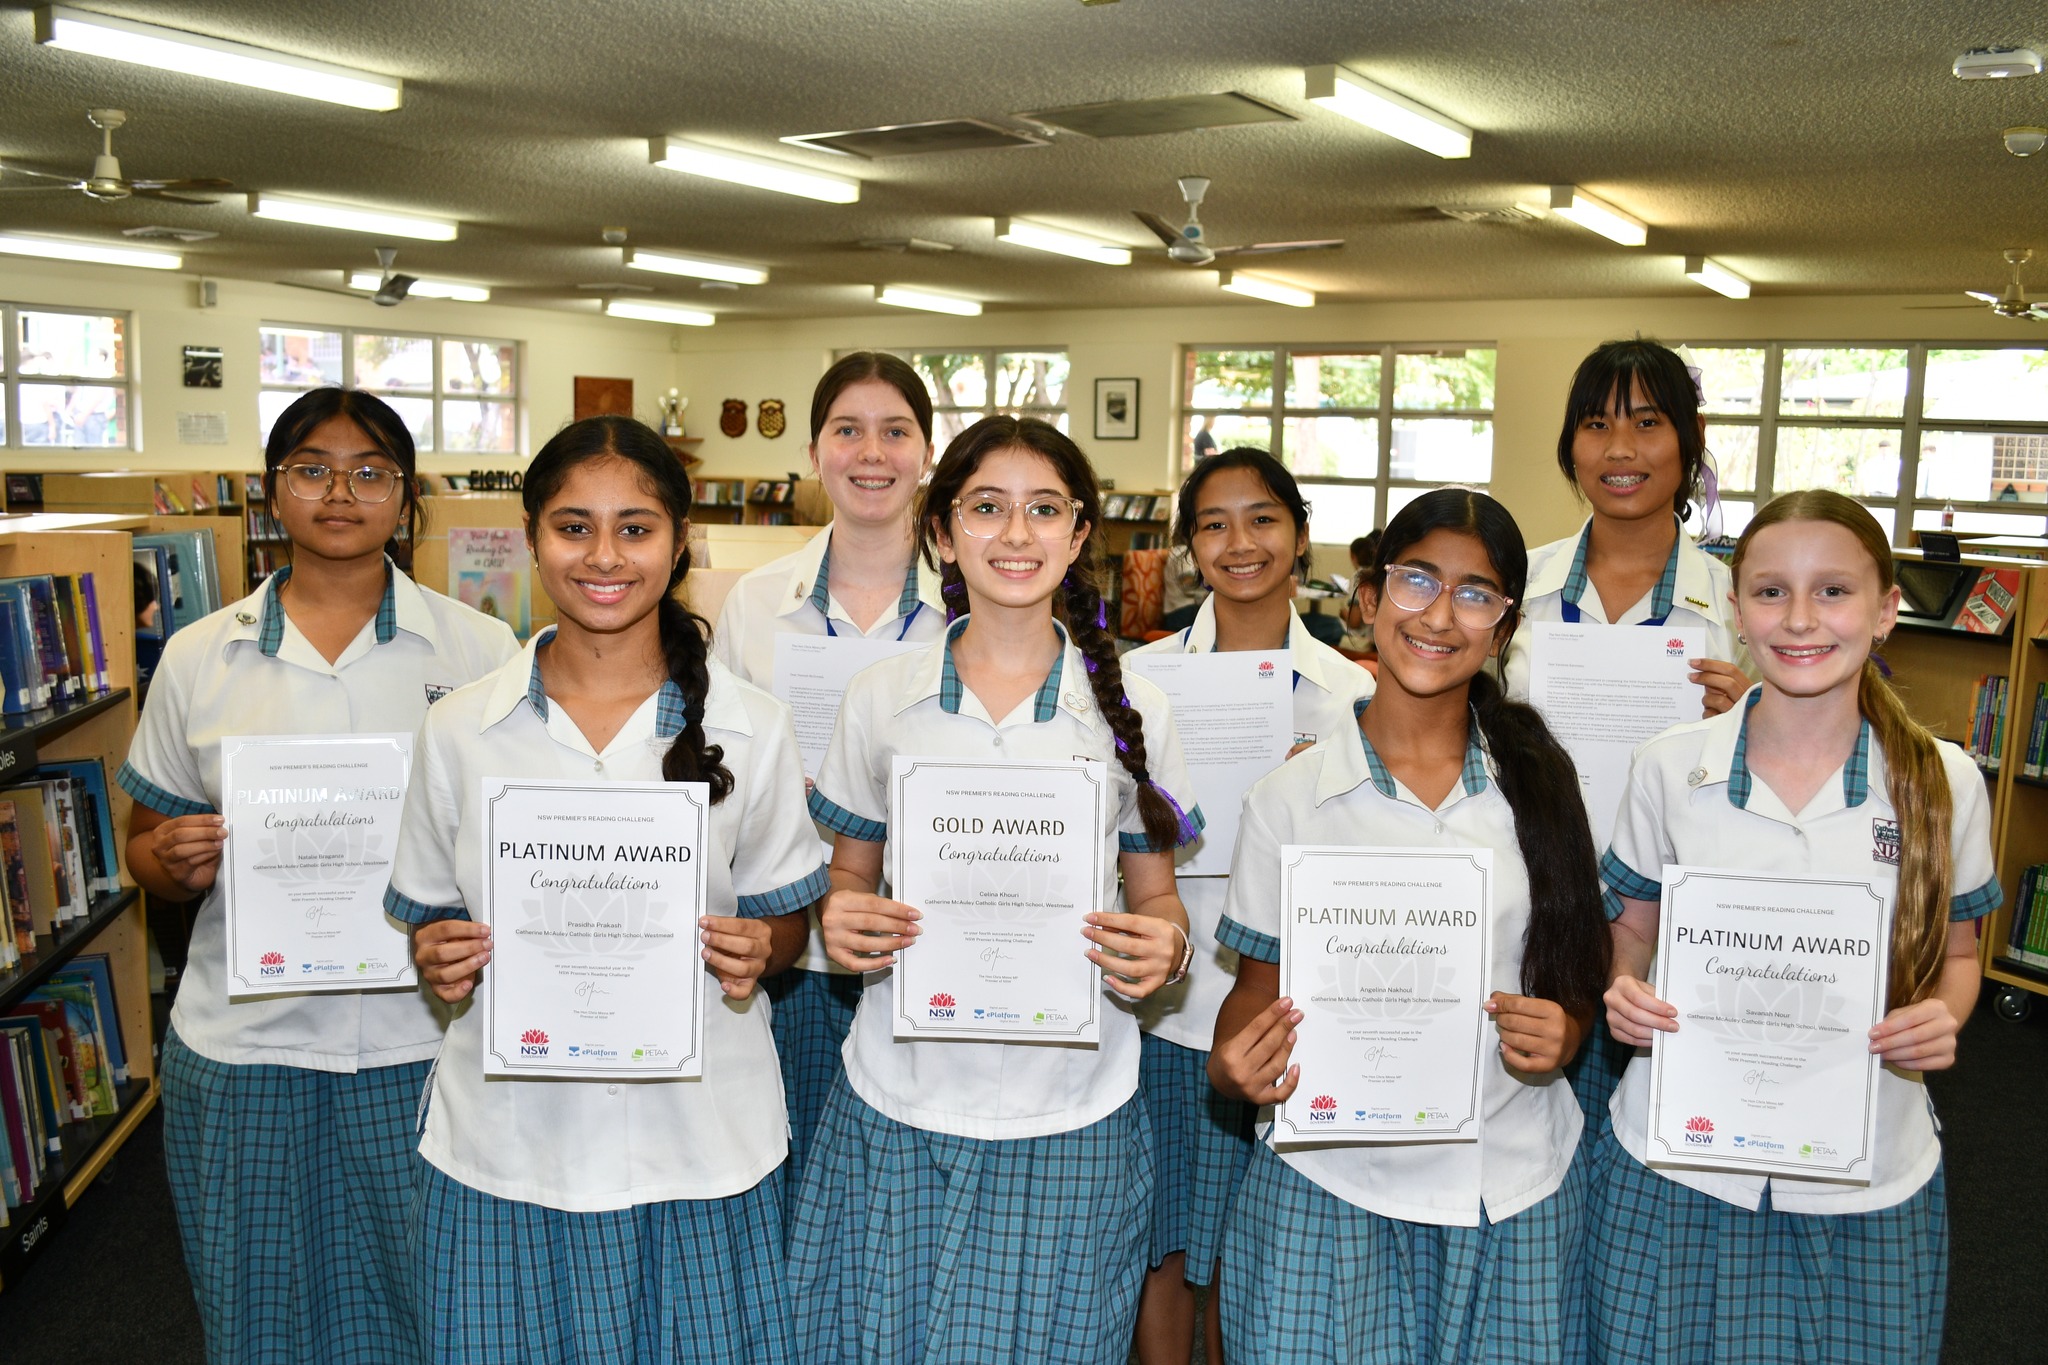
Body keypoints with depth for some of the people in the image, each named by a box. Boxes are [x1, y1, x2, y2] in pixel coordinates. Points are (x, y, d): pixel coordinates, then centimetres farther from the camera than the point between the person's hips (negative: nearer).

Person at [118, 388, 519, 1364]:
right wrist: (176, 862, -10)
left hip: (422, 1041, -1)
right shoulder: (197, 659, 4)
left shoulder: (478, 650, 0)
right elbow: (147, 846, 12)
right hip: (242, 1048, 2)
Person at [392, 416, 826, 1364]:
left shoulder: (748, 727, -3)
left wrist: (754, 951, -17)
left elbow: (783, 921, 4)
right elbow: (429, 923, 9)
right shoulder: (460, 731, 0)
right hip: (506, 1139, 1)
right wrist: (439, 960, -12)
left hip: (697, 1141, -1)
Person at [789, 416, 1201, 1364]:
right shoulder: (881, 699, 2)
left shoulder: (1129, 711, 0)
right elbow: (851, 873, 11)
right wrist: (841, 919, -11)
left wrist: (1163, 945, -14)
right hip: (895, 1110, 1)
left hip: (1068, 1125, 0)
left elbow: (1155, 897, 8)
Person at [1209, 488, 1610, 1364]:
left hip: (1513, 1185, 2)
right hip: (1333, 1185, -1)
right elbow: (1262, 985, 3)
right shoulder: (1289, 798, -3)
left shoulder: (1539, 781, 2)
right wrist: (1234, 1068, -17)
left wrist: (1562, 1036, -10)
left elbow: (1583, 965, 10)